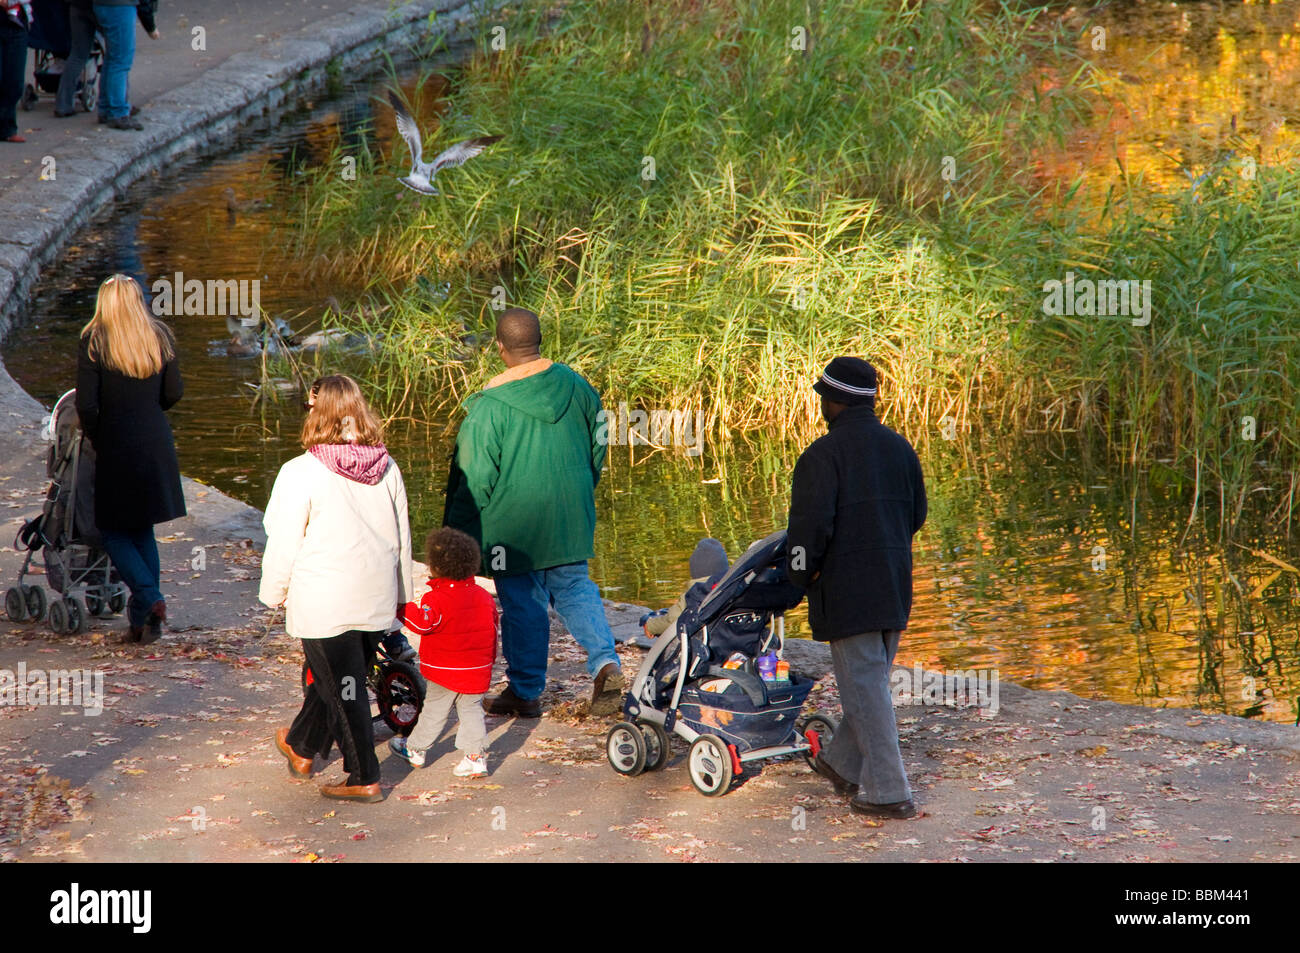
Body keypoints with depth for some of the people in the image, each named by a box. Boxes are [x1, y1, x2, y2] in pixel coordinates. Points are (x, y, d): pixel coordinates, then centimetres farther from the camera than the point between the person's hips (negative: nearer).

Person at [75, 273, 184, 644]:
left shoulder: (93, 342, -10)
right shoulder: (160, 337, 2)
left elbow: (86, 404, -13)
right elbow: (173, 393, 7)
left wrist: (95, 437, 3)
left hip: (117, 445, -4)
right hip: (157, 442, 4)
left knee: (113, 531, 8)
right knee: (142, 529, 15)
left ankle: (150, 598, -13)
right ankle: (145, 620, 11)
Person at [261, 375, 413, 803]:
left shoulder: (301, 474, -15)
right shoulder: (387, 468, -1)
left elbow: (283, 544, -8)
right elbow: (401, 540, 9)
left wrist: (275, 593, 7)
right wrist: (400, 595, 21)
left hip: (325, 603, -6)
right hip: (377, 601, 6)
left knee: (343, 688, 4)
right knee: (340, 681, 20)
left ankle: (364, 779, 8)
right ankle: (302, 748, 39)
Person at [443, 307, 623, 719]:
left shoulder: (491, 406, -19)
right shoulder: (575, 386, -3)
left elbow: (475, 478, -14)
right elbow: (598, 444, 11)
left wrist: (459, 531, -2)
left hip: (515, 523, -4)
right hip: (570, 517, 5)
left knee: (523, 602, 7)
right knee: (574, 588, 18)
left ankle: (525, 691, 18)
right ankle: (604, 662, -1)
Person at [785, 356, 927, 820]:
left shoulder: (823, 454, -14)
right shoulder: (899, 447, 9)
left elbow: (810, 525, -20)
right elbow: (916, 513, 17)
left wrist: (801, 573, -4)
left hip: (847, 590, -7)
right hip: (895, 587, 7)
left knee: (865, 688, -3)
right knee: (872, 680, 19)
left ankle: (889, 792, -4)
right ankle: (843, 765, 35)